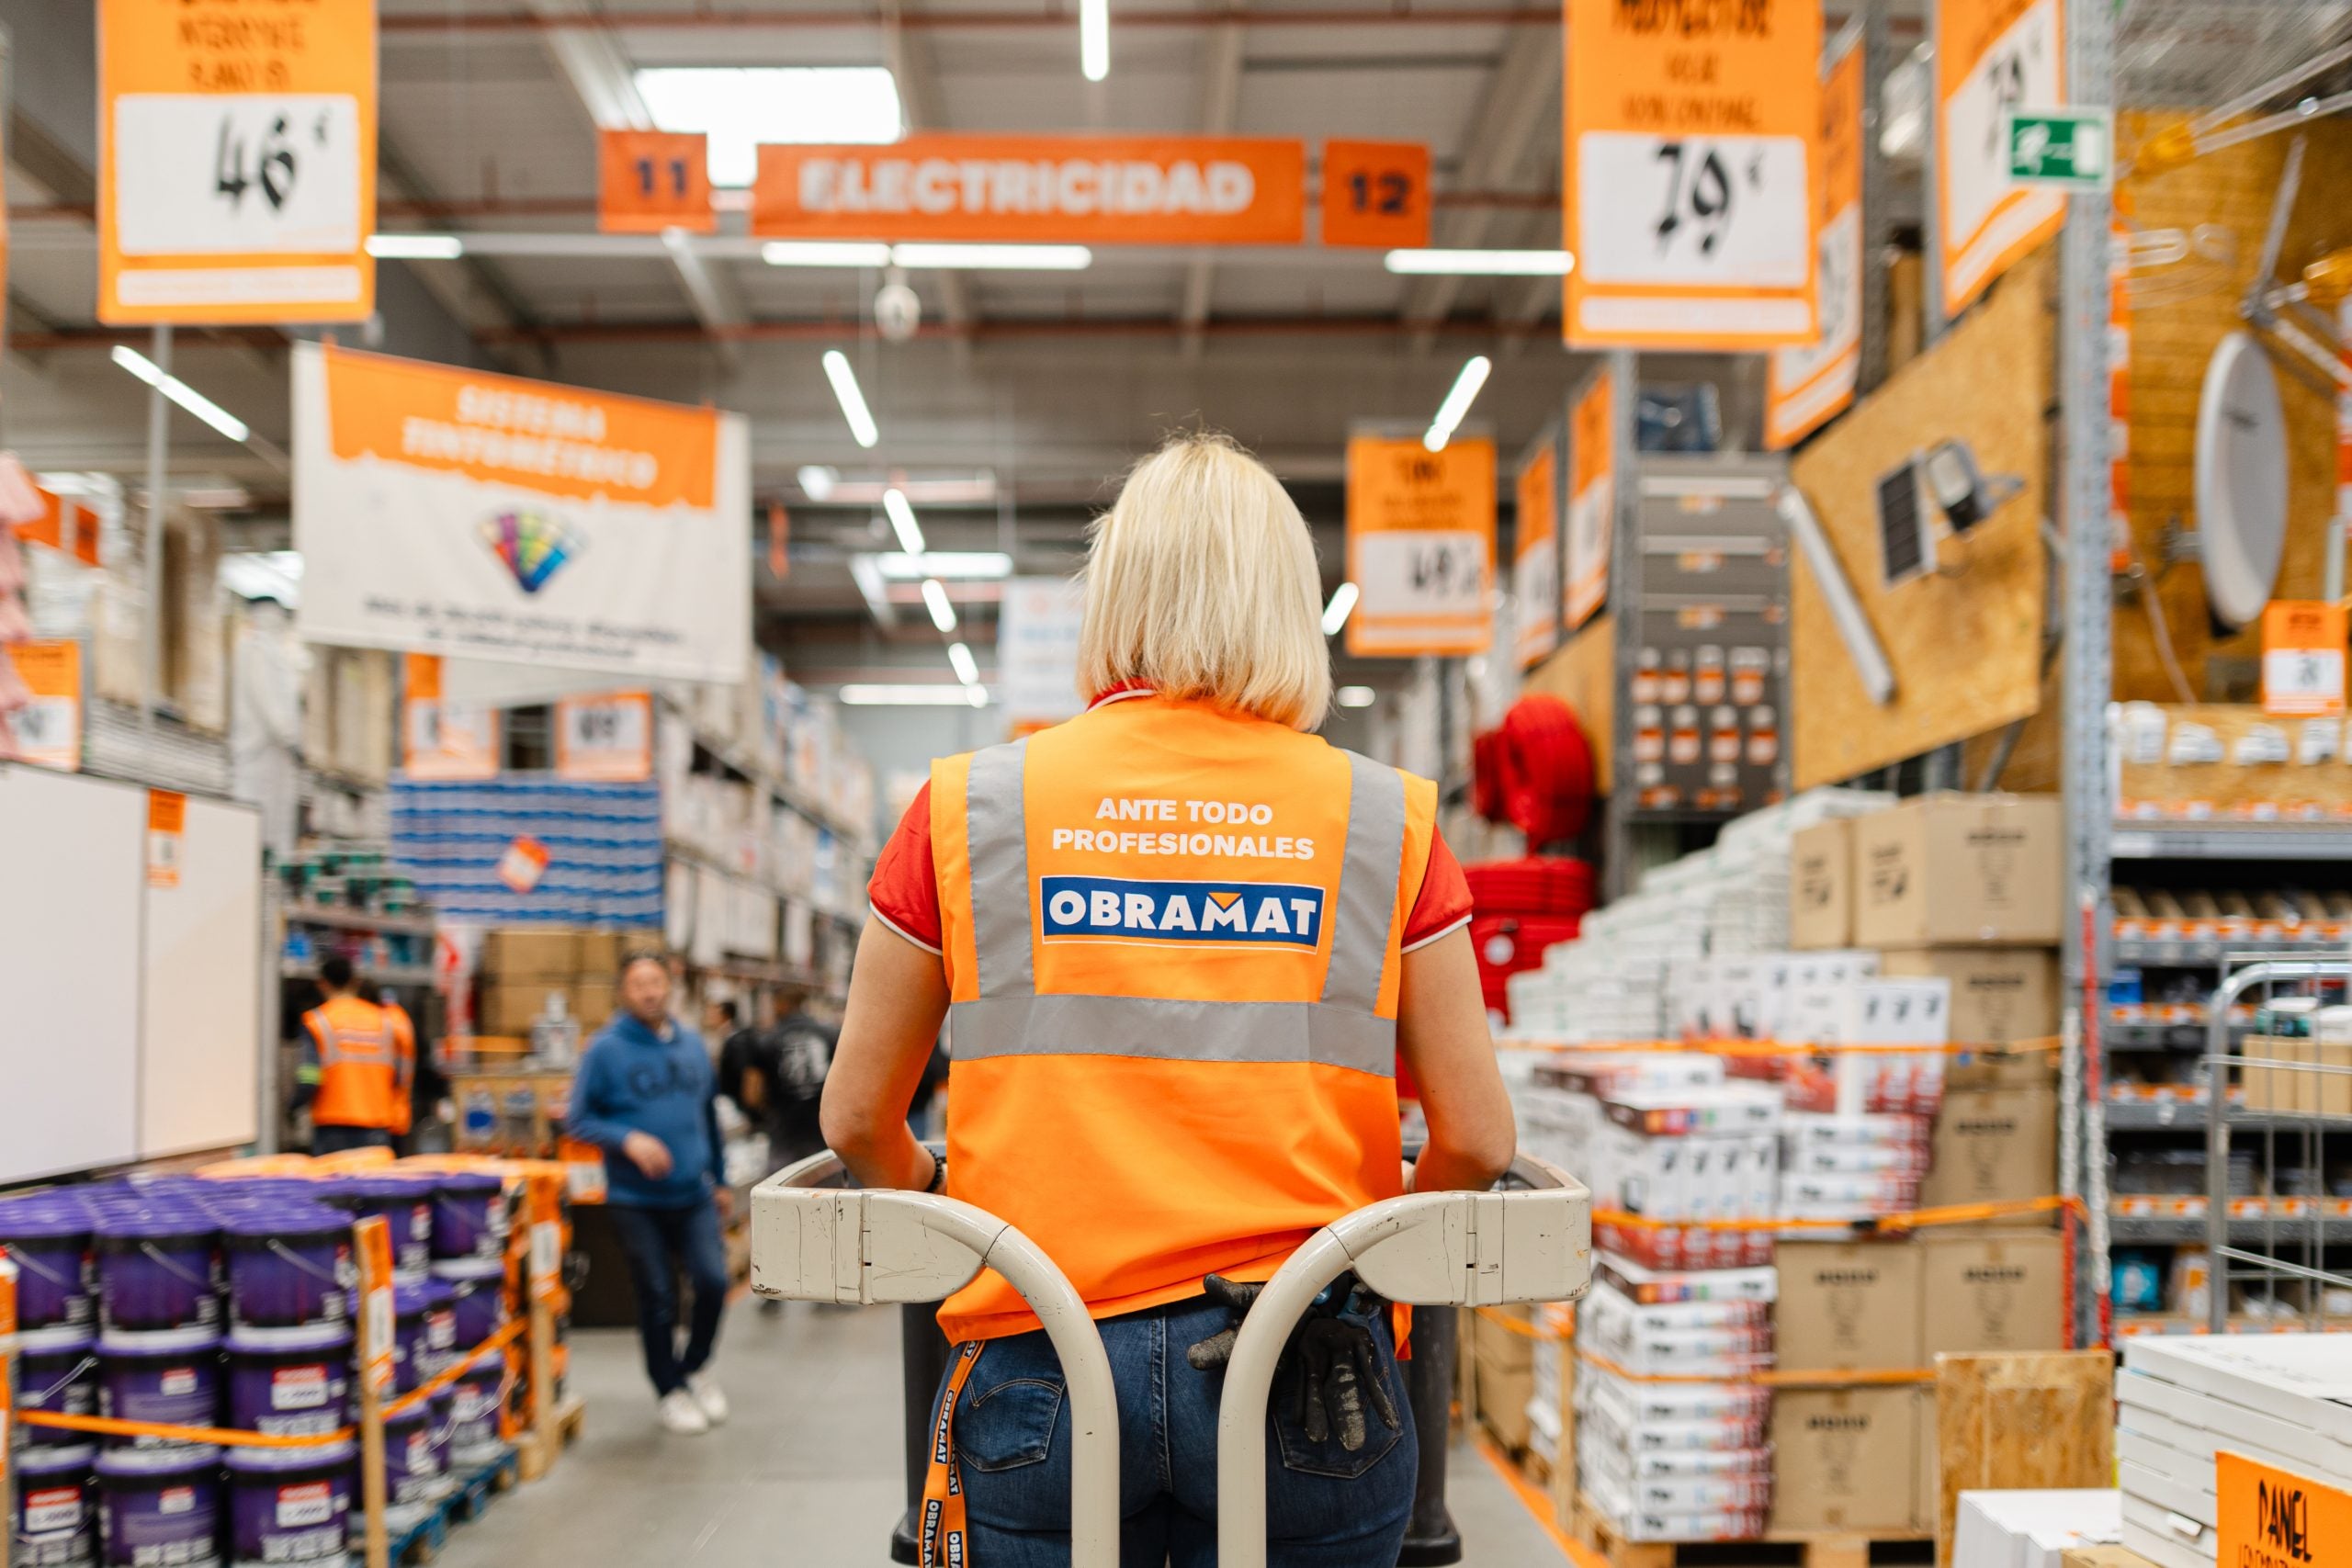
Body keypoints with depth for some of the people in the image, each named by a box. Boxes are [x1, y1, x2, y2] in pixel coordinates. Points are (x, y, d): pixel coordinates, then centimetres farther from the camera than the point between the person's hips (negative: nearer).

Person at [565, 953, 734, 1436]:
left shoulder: (692, 1045, 8)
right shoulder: (605, 1049, -6)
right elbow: (579, 1120, -5)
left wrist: (720, 1179, 19)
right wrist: (628, 1140, -21)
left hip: (694, 1195, 3)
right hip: (635, 1200, -3)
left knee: (712, 1281, -8)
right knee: (657, 1297, 4)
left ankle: (695, 1367, 19)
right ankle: (669, 1390, 23)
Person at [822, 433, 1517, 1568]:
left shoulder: (971, 808, 3)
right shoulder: (1385, 823, 2)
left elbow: (857, 1120, 8)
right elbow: (1477, 1141, 2)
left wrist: (934, 1205, 28)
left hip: (1042, 1366, 0)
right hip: (1308, 1381, 0)